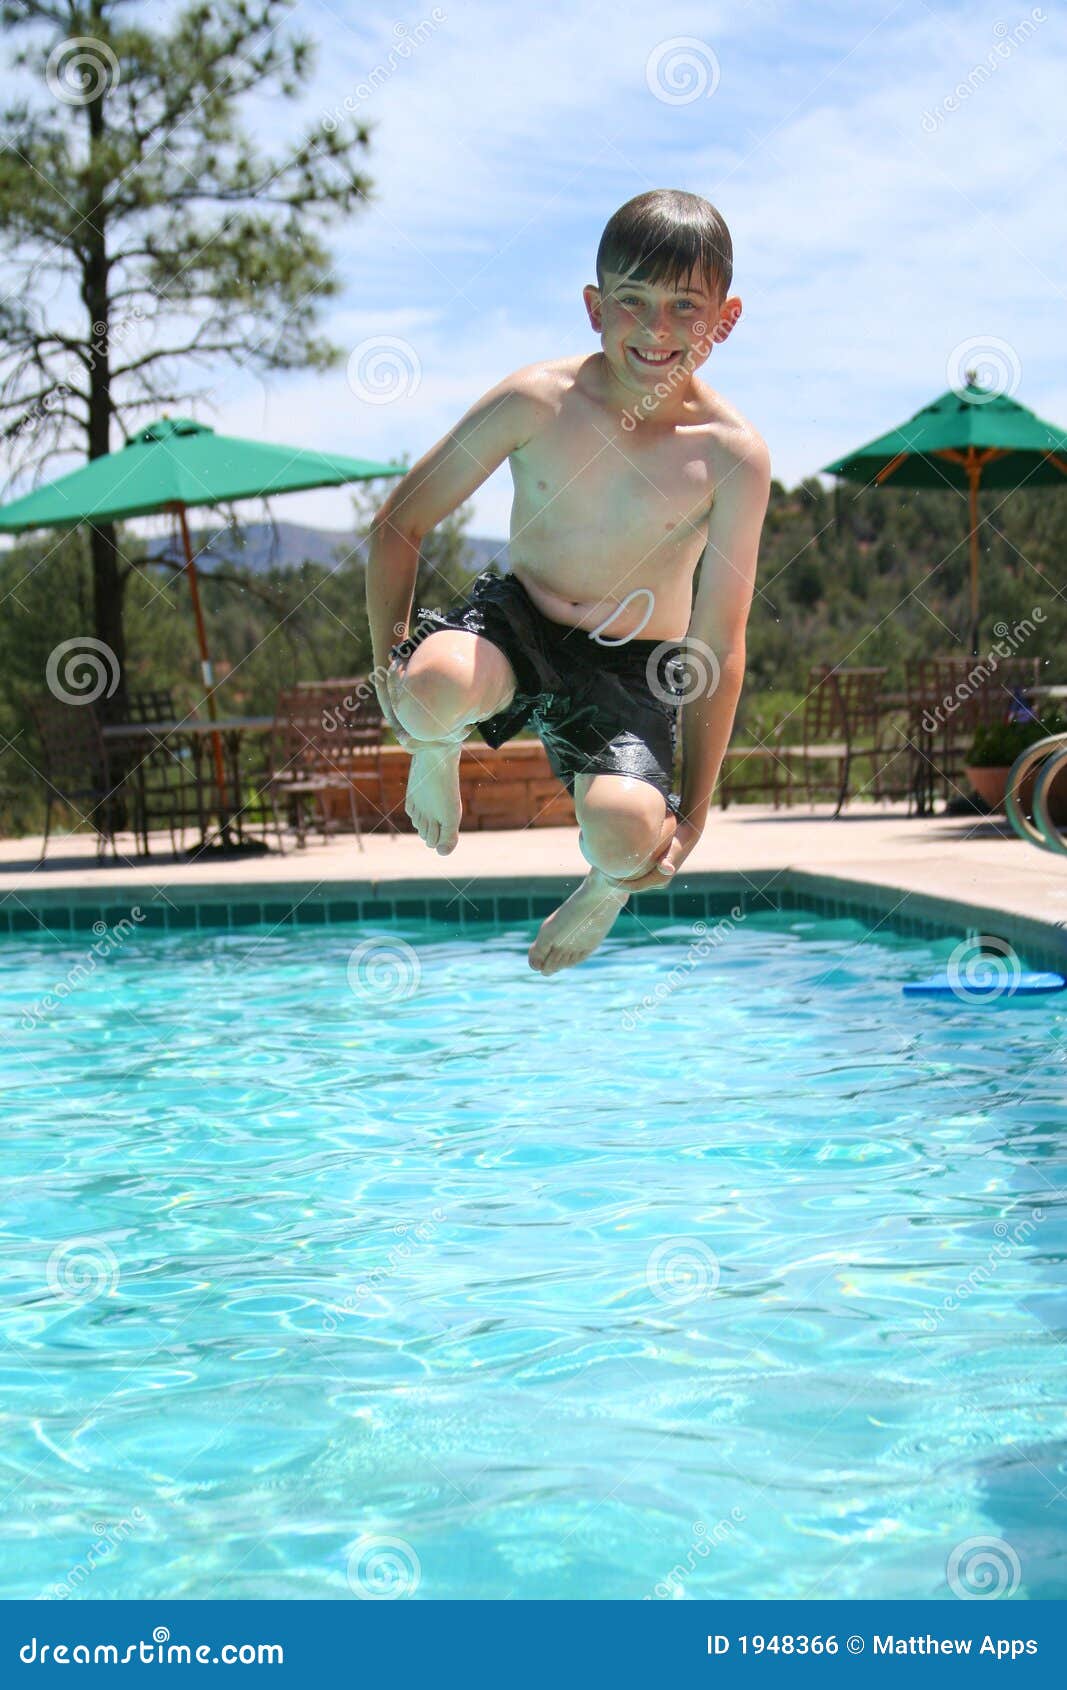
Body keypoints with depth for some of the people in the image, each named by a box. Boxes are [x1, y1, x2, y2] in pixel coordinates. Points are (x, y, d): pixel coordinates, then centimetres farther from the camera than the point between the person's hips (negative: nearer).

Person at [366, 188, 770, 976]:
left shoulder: (733, 454, -15)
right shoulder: (536, 401, -13)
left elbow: (719, 643, -10)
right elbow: (398, 525, -4)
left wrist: (693, 812, -10)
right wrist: (389, 660, -14)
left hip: (635, 667, 0)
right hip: (518, 621, 1)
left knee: (625, 836, -30)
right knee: (432, 688, -36)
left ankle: (607, 888, 13)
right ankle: (436, 752, 5)